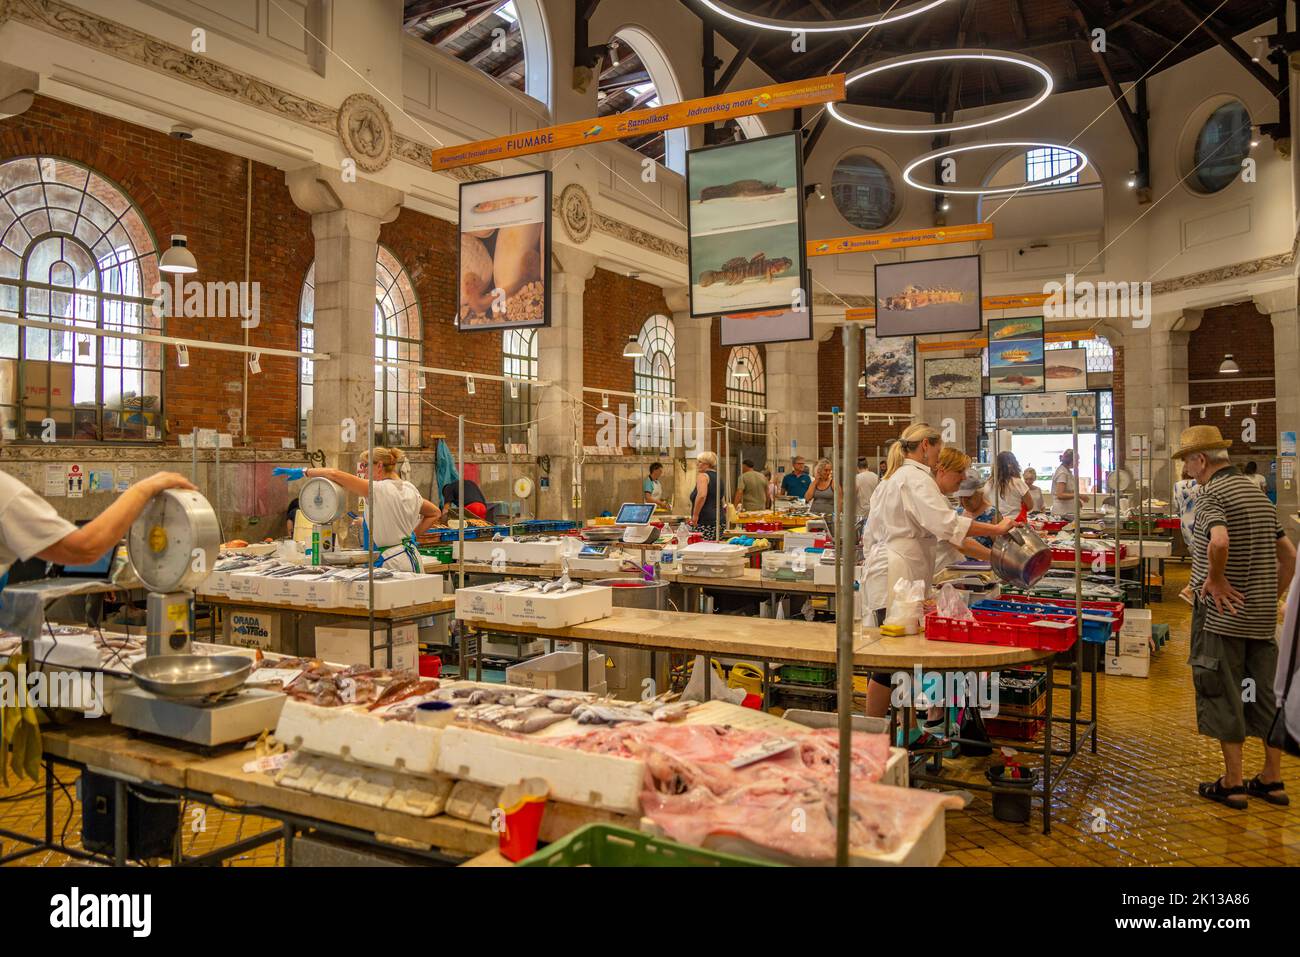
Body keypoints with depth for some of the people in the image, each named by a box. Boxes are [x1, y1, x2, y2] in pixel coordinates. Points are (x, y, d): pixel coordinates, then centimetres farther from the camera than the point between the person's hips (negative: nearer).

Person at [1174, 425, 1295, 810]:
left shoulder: (1212, 495, -14)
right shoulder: (1258, 495, 12)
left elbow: (1219, 541, -34)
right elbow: (1289, 557, 16)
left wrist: (1215, 578, -19)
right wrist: (1270, 597, 17)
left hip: (1222, 615, -8)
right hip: (1262, 617, 8)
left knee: (1223, 695, 2)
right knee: (1265, 692, 15)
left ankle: (1232, 784, 10)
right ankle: (1273, 779, 24)